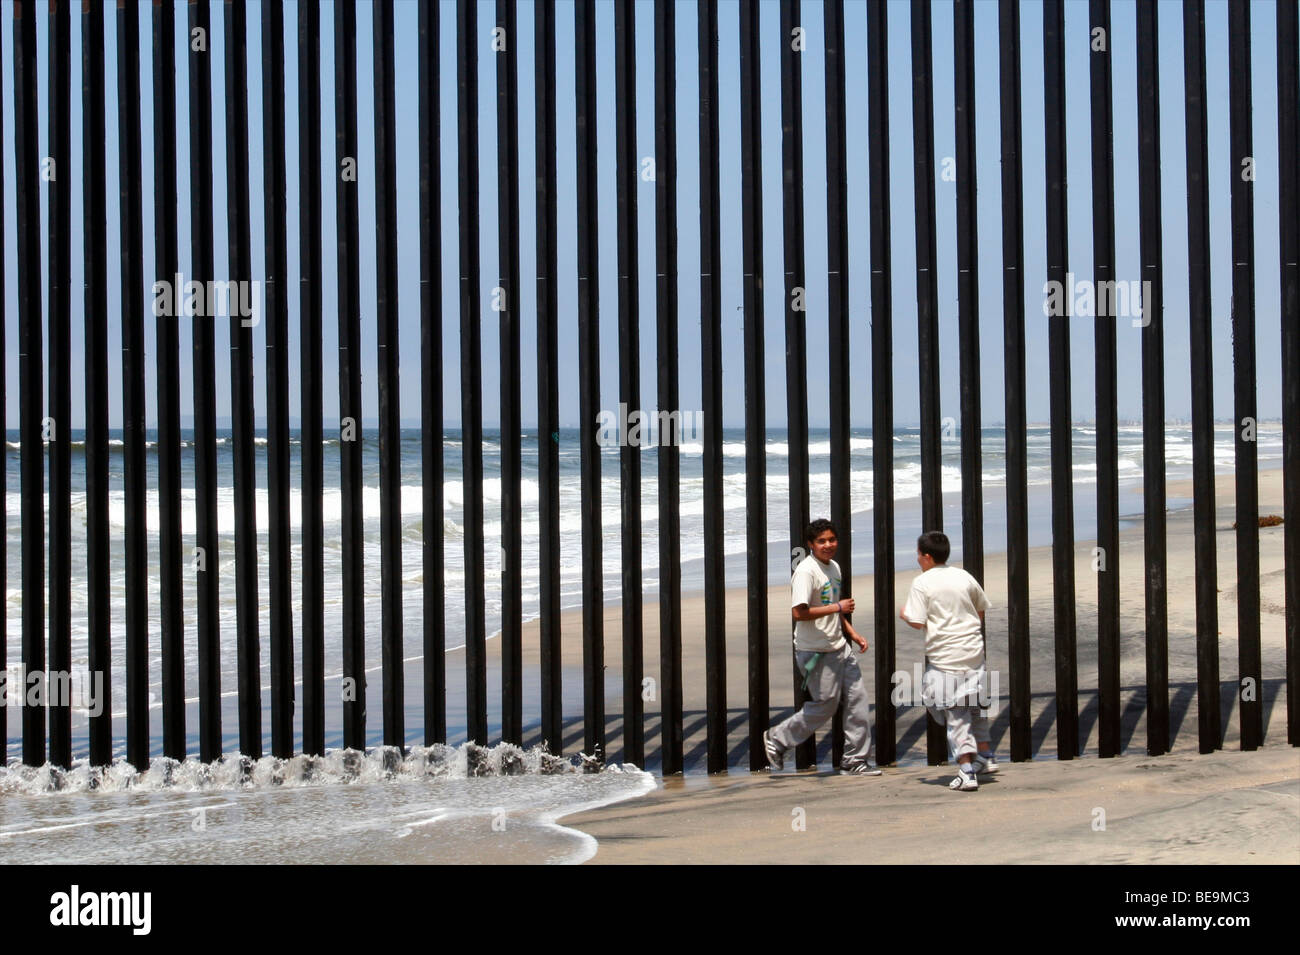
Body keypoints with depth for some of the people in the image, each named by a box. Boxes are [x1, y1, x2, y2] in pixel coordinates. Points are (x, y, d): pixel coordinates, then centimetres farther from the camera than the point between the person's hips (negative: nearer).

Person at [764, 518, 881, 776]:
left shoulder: (834, 567, 11)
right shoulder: (806, 571, -18)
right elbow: (799, 612, -28)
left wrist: (852, 633, 14)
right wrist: (838, 607, -22)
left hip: (838, 646, 8)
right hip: (816, 652, -8)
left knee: (858, 697, 5)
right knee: (825, 705, -1)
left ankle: (855, 759, 13)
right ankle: (777, 739, 18)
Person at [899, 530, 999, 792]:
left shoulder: (922, 583, -9)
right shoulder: (964, 577, 7)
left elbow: (918, 623, -13)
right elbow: (981, 609, 17)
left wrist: (904, 615, 7)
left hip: (945, 657, -5)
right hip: (973, 652, 5)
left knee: (956, 714, -2)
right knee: (975, 705, 22)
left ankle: (967, 771, -7)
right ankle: (985, 757, 30)